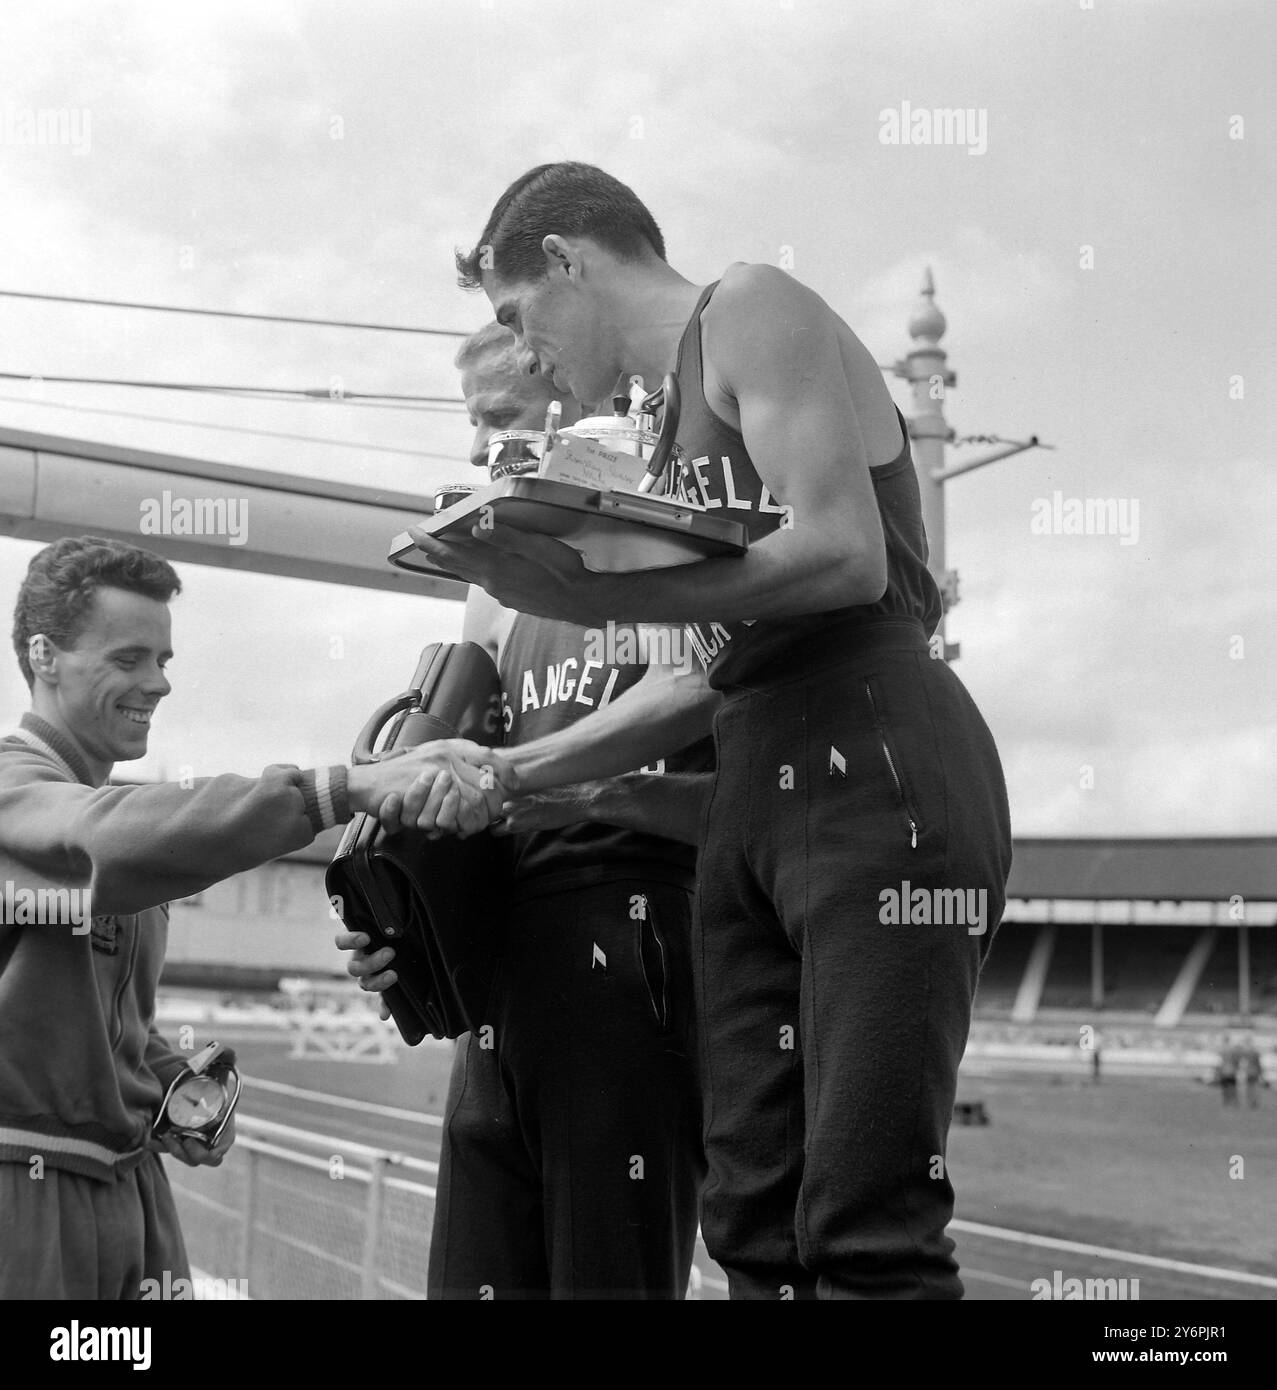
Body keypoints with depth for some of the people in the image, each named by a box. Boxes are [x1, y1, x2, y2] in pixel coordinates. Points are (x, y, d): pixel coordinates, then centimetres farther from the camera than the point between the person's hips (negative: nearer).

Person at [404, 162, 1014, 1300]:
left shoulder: (754, 310, -1)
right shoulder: (674, 412, 24)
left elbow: (843, 555, -14)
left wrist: (595, 596, -14)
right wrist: (508, 772, 20)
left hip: (880, 778, -9)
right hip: (754, 795, 9)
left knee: (867, 1228, -14)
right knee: (755, 1217, 3)